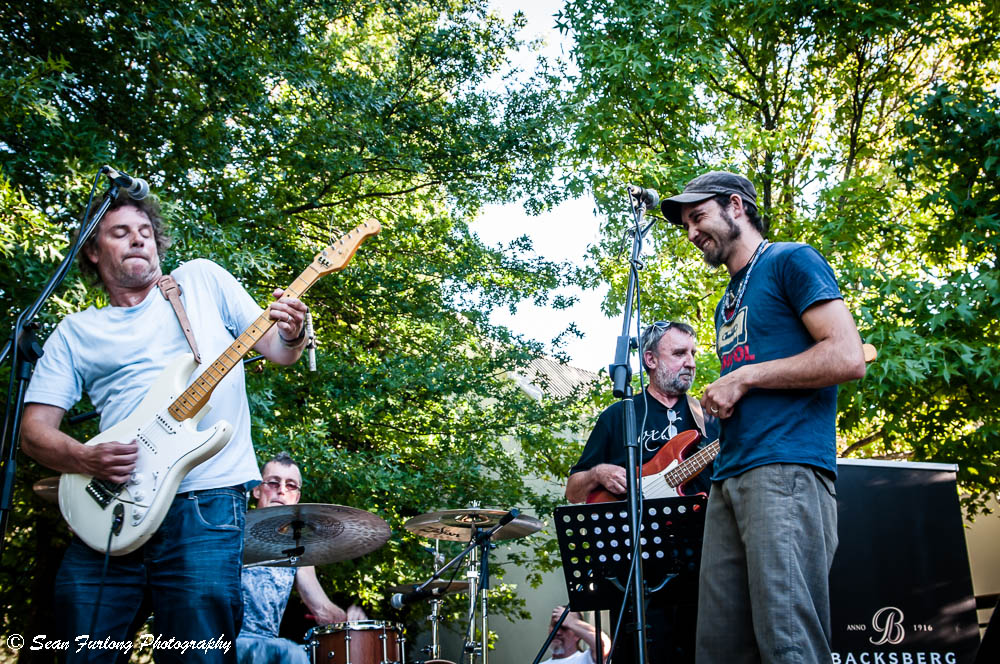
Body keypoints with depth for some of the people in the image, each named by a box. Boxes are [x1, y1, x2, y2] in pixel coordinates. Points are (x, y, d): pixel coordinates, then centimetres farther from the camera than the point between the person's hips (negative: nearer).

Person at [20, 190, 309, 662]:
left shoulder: (202, 279, 13)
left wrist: (292, 335, -12)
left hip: (205, 503, -2)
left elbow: (277, 353, 13)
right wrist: (86, 459, -13)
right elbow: (35, 428, 8)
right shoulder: (74, 333, 14)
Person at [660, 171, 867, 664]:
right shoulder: (728, 304, 28)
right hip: (729, 480, 9)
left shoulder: (791, 261, 4)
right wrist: (717, 400, 9)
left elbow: (848, 358, -9)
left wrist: (742, 378, -7)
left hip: (786, 471, -8)